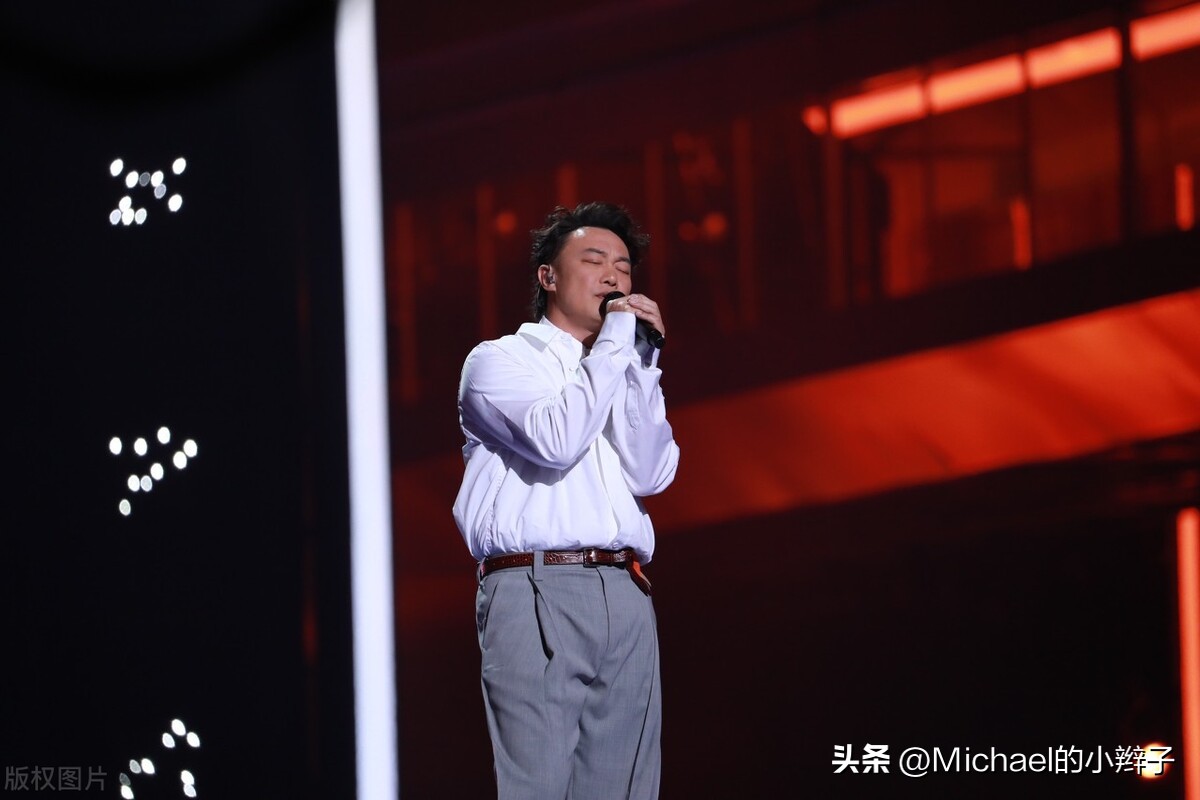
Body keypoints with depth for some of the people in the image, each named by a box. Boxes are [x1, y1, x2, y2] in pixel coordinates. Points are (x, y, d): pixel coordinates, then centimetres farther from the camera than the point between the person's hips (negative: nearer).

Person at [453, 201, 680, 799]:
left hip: (625, 597, 5)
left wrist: (640, 360, 2)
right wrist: (615, 340, -3)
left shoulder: (623, 377, 25)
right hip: (536, 592, -5)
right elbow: (557, 439, -12)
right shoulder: (501, 361, 9)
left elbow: (650, 474, 6)